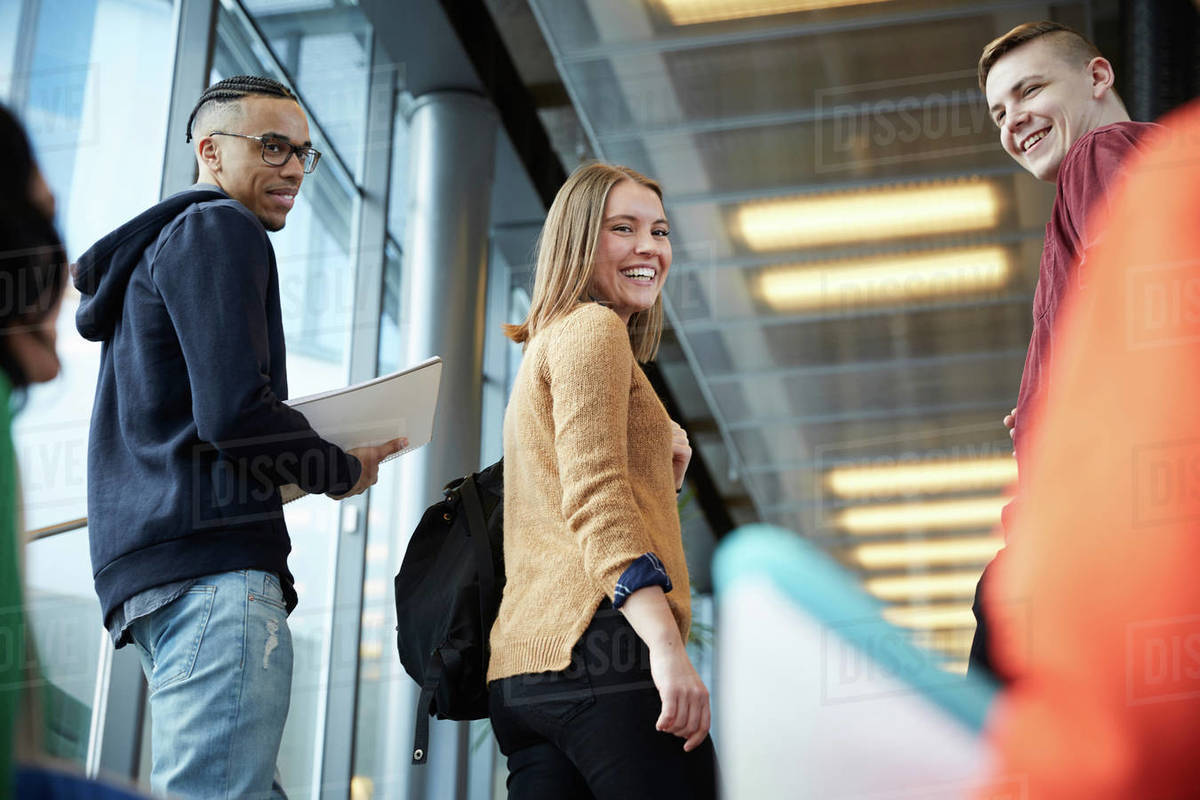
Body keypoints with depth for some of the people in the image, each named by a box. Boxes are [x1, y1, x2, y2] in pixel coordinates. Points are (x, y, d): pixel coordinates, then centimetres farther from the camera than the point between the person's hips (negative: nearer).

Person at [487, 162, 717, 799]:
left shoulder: (545, 343, 29)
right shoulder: (592, 327, 0)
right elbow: (594, 494, -14)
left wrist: (662, 469, 21)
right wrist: (666, 645, -24)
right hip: (601, 650, -10)